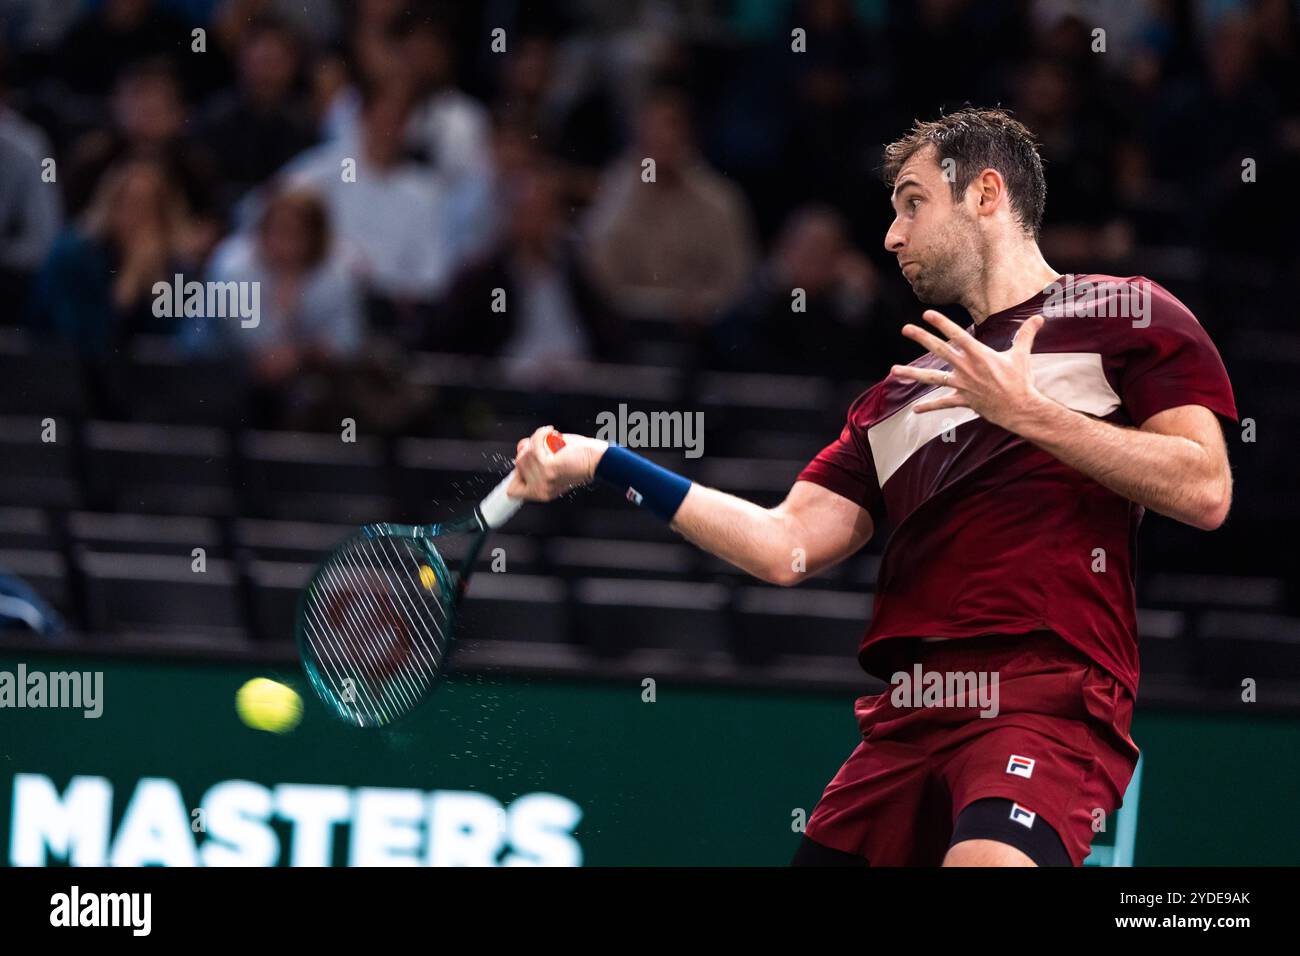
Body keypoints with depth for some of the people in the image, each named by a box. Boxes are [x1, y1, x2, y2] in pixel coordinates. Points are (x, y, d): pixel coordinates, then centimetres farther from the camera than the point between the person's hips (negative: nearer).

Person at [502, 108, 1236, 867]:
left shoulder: (1126, 316, 8)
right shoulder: (900, 398, 26)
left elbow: (1204, 491, -4)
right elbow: (786, 548, 17)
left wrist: (1029, 413, -8)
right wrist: (604, 466, 13)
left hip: (1047, 697, -7)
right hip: (907, 715, 7)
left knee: (986, 860, -34)